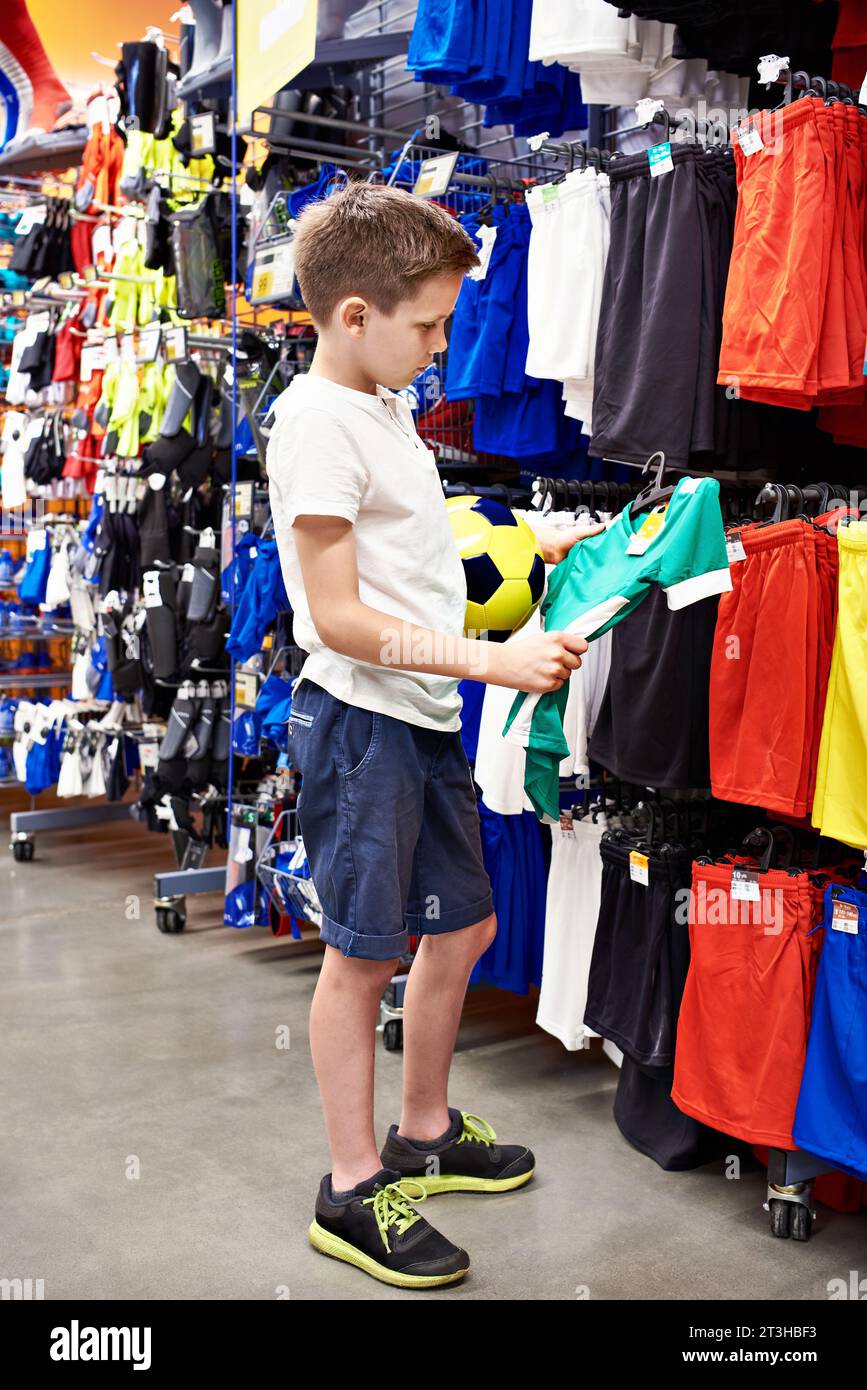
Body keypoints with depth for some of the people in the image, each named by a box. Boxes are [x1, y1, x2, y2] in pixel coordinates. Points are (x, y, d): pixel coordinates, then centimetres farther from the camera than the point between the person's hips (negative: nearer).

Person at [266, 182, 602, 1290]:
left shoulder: (384, 408, 14)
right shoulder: (315, 420, -16)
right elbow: (338, 615, -21)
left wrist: (528, 545, 15)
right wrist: (495, 660, -22)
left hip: (425, 718, 10)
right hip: (360, 718, -9)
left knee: (462, 927, 17)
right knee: (362, 953, 1)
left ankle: (426, 1135, 36)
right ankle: (354, 1189, 17)